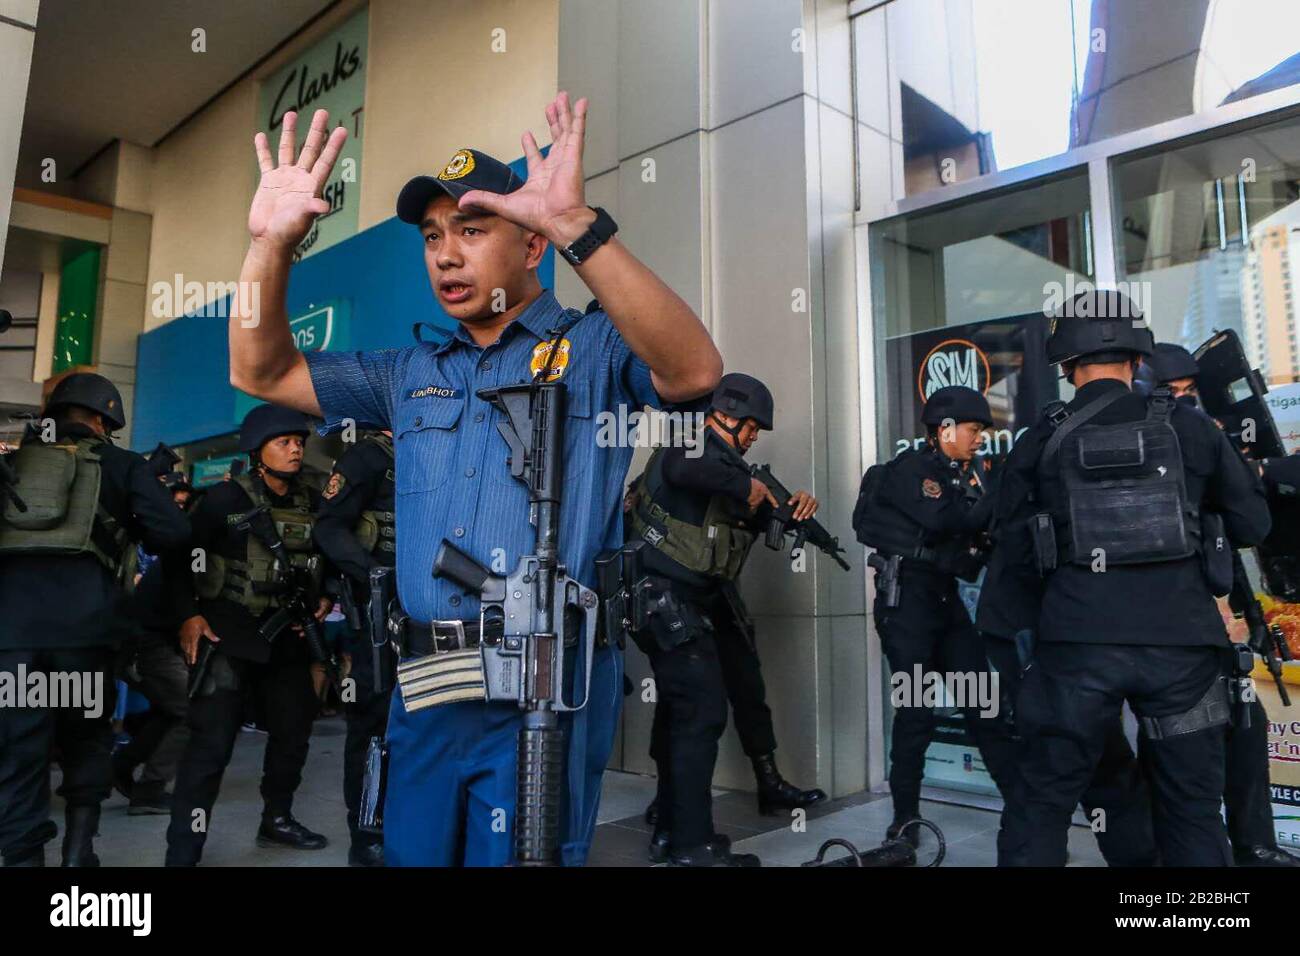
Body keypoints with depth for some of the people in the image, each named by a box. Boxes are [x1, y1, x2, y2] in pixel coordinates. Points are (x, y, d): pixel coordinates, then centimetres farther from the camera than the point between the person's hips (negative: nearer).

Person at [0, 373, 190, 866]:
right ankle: (78, 846, 12)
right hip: (84, 621, -2)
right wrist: (129, 533, 18)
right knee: (86, 734, 17)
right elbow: (173, 530, -1)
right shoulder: (121, 464, 9)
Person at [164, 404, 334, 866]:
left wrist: (325, 598, 5)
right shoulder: (226, 498, -9)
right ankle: (182, 853, -3)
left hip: (286, 635, 6)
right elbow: (179, 554, -8)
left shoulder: (313, 504, 6)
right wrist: (189, 615, -15)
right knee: (212, 743, -12)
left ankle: (277, 820, 37)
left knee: (294, 731, 16)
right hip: (228, 633, -6)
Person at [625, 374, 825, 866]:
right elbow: (680, 471, -38)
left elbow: (761, 514, 17)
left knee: (748, 691, 20)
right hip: (668, 597, -10)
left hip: (709, 599, 10)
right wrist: (745, 485, -26)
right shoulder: (689, 446, -13)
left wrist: (795, 506, -3)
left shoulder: (728, 462, 14)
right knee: (702, 706, -12)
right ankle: (690, 843, -4)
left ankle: (770, 785, 41)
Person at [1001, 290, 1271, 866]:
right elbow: (1253, 525, 11)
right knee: (1192, 813, 16)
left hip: (1078, 642, -1)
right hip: (1180, 641, 2)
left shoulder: (1042, 440, 2)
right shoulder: (1188, 426, 5)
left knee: (1045, 804, 11)